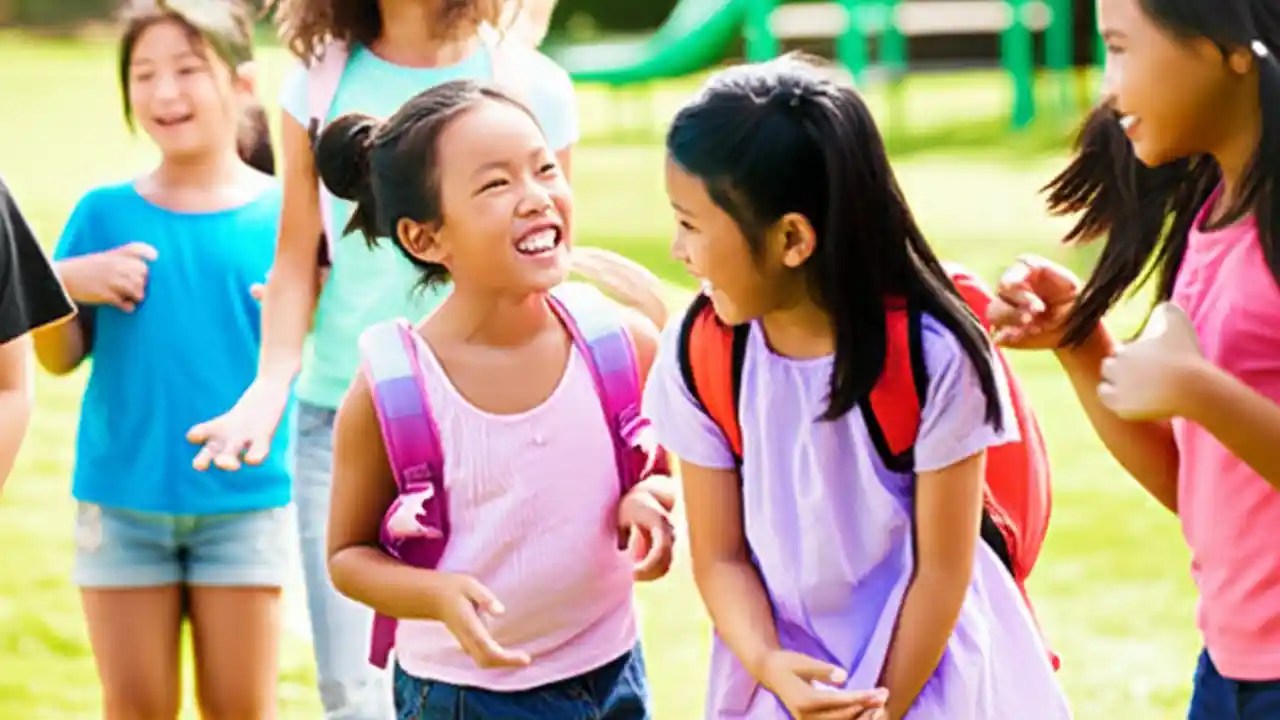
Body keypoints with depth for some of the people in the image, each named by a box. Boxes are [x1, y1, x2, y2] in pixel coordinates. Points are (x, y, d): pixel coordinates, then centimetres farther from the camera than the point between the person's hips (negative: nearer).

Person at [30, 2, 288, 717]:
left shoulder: (283, 214, -3)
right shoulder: (105, 214, 0)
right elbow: (61, 358, 4)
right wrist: (61, 284, -14)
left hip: (243, 500, -1)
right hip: (122, 498, 1)